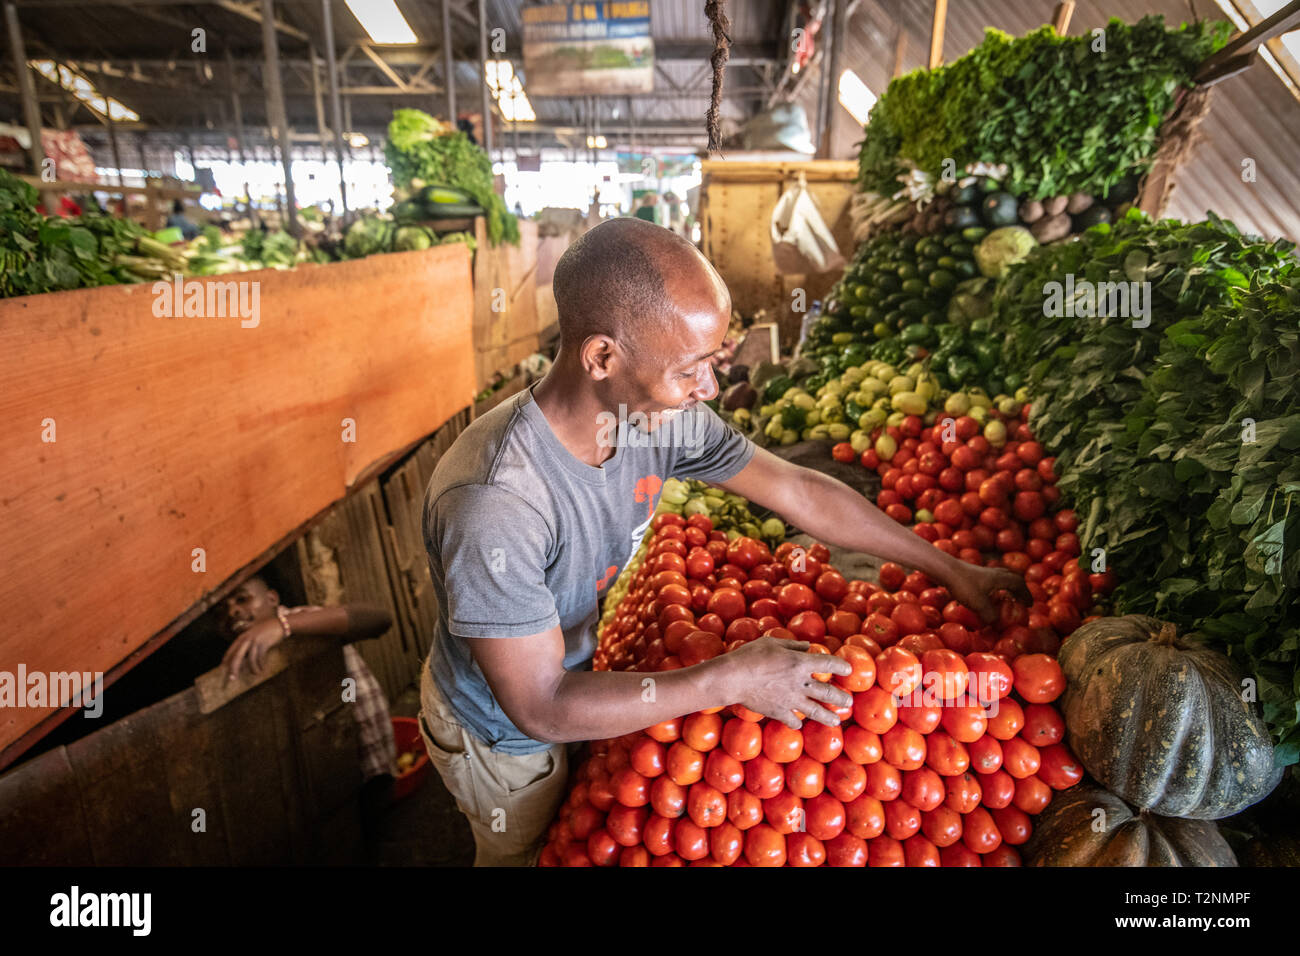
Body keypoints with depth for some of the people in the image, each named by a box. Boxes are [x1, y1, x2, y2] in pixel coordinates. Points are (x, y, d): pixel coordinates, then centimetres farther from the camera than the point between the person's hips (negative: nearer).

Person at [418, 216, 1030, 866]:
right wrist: (732, 680, -35)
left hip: (570, 679, 5)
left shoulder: (663, 415, -22)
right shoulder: (492, 502, -43)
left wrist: (951, 570, -5)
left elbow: (800, 492, -12)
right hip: (501, 737, -5)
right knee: (527, 852, 25)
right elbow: (541, 708, -34)